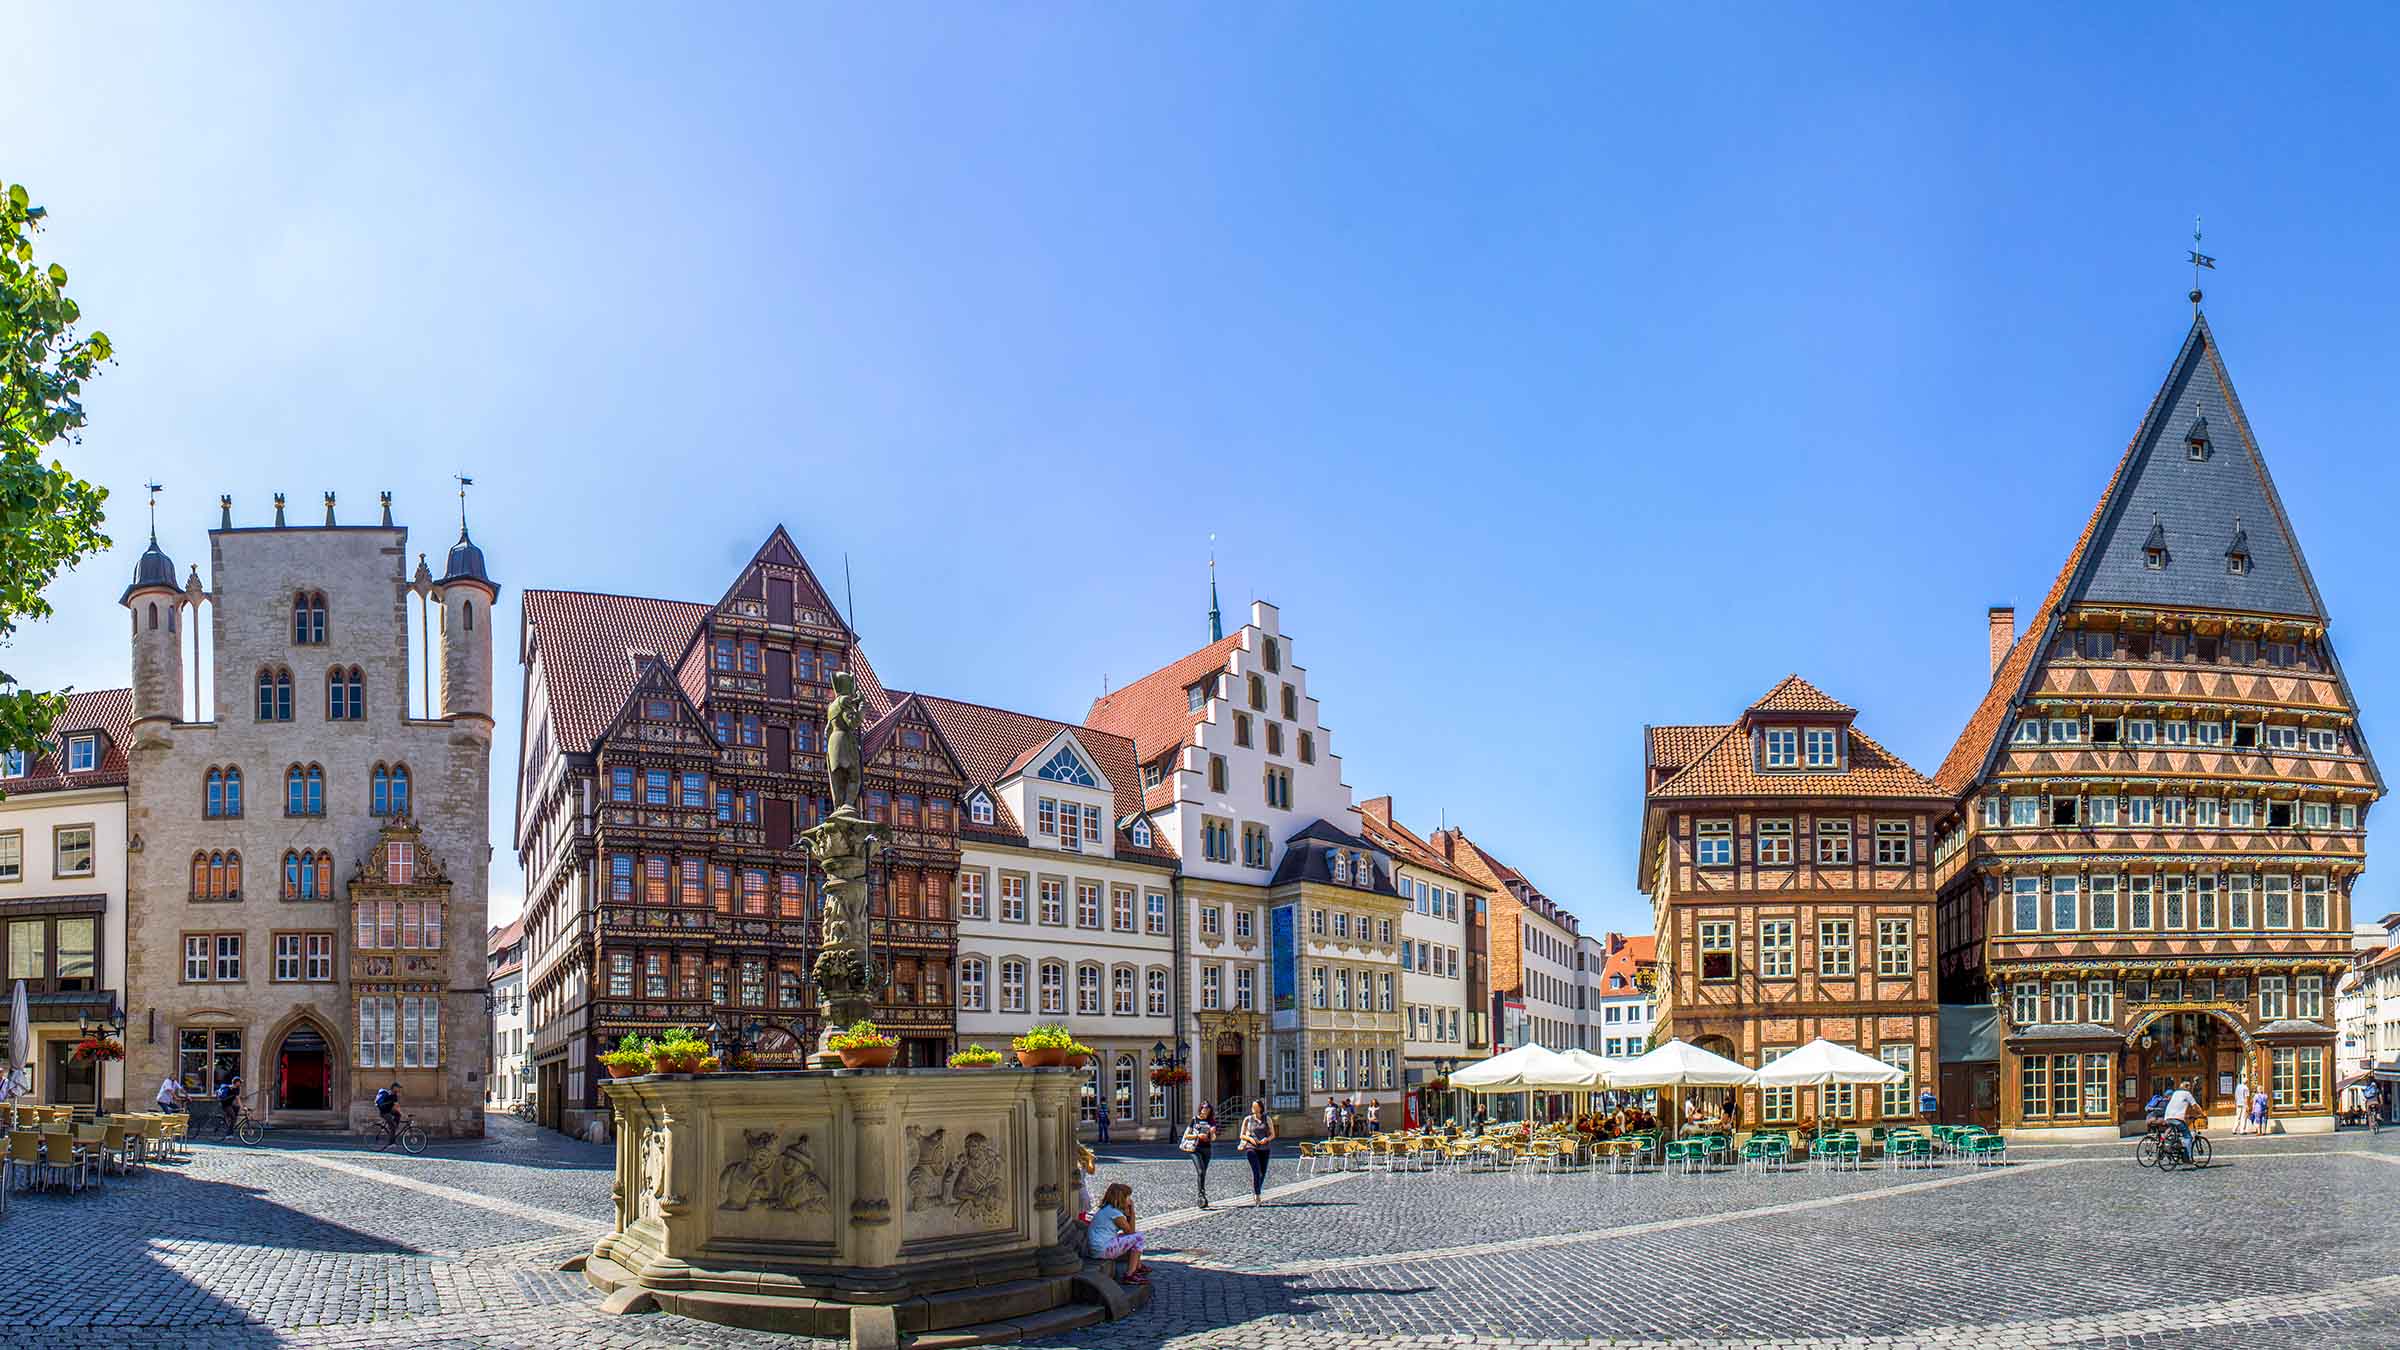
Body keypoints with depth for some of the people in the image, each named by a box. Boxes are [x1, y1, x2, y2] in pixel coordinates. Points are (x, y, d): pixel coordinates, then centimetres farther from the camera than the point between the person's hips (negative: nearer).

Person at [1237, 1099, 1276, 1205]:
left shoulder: (1267, 1119, 8)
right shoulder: (1247, 1119, 5)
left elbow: (1272, 1134, 11)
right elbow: (1242, 1135, 9)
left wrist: (1266, 1139, -10)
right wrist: (1250, 1138, -11)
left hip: (1264, 1149, 3)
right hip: (1251, 1148, -3)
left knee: (1263, 1173, 8)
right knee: (1256, 1171, -18)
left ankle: (1255, 1193, 30)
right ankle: (1257, 1197, -21)